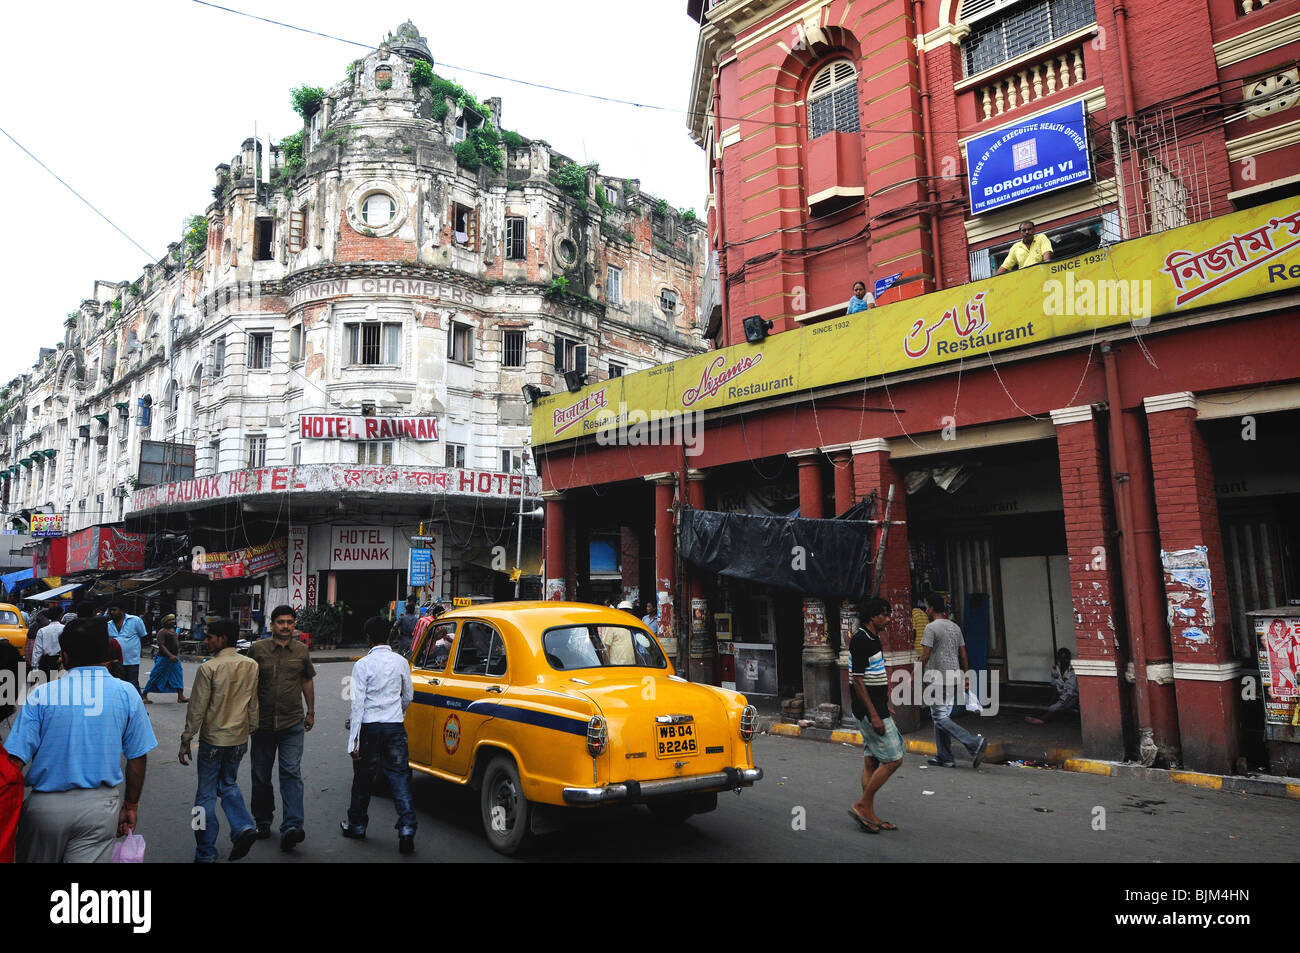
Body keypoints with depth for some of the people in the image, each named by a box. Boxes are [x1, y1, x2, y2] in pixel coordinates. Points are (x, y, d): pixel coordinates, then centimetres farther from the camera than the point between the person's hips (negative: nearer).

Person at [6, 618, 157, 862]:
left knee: (36, 859, 22)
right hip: (100, 806, 0)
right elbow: (137, 759, -1)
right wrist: (131, 805, 11)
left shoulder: (42, 695, -7)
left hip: (45, 805, 0)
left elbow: (15, 758, -9)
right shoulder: (127, 695, -5)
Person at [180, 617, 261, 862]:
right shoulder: (251, 666, 0)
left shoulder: (209, 668, -15)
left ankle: (205, 854, 14)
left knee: (206, 795, 8)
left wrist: (186, 740, -2)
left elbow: (197, 709, -12)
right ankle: (243, 826, 3)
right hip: (239, 738, 5)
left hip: (213, 739, -5)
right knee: (229, 784, 23)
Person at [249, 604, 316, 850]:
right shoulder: (258, 649, -1)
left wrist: (311, 712, 16)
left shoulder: (302, 651, 4)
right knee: (261, 775, 12)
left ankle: (291, 827, -14)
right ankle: (263, 820, 30)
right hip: (263, 723, 1)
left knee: (291, 773, -9)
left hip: (293, 723, -1)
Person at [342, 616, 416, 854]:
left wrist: (354, 740, -9)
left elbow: (358, 703, -11)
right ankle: (407, 830, -6)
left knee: (363, 778, 15)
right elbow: (408, 696, 12)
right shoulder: (401, 662, 2)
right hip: (395, 727, 2)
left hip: (370, 726, -2)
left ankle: (357, 825, 31)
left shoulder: (362, 665, -8)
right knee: (400, 777, 3)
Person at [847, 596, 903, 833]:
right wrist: (874, 715, -21)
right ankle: (862, 805, 1)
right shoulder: (861, 640, -18)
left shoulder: (873, 639, 13)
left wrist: (884, 708, 23)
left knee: (871, 761, 11)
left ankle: (869, 815, 17)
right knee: (893, 759, -7)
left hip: (875, 709, 10)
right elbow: (857, 680, -21)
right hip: (869, 711, -10)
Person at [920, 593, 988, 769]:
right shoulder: (955, 627, 13)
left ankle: (974, 743, -17)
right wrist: (965, 677, 21)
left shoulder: (931, 627, -11)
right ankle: (944, 757, 16)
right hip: (955, 677, 8)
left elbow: (925, 656, -15)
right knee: (941, 716, 15)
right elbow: (963, 656, 15)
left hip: (938, 678, -8)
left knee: (940, 718, -5)